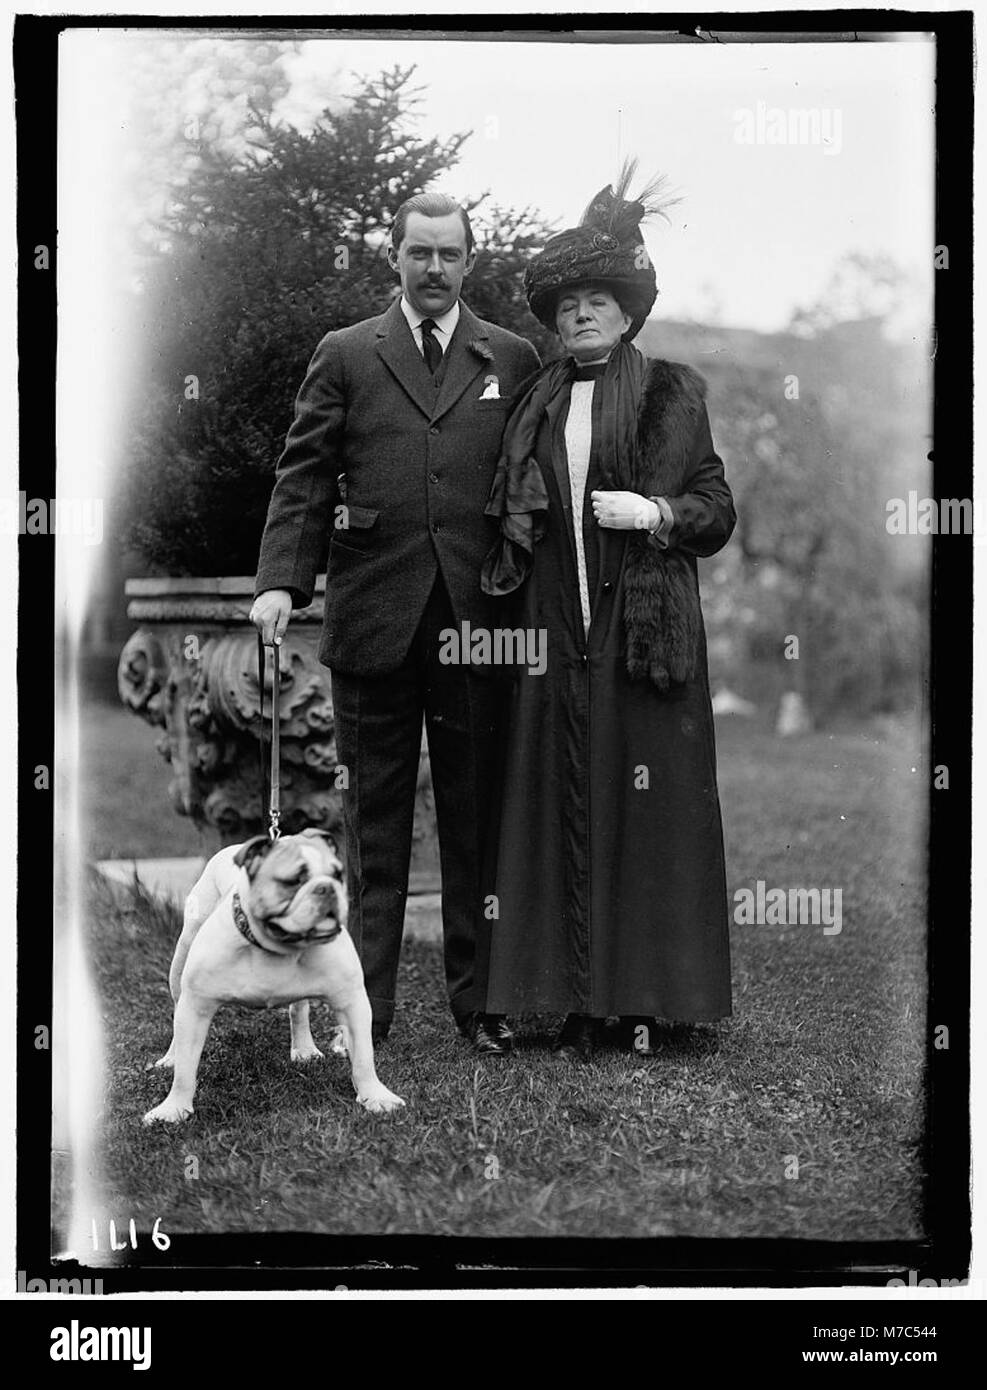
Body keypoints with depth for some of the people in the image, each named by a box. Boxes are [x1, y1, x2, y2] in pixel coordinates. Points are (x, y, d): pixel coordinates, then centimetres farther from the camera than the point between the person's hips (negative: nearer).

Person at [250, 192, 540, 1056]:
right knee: (374, 815, 6)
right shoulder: (346, 356, 9)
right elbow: (304, 476, 3)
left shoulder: (512, 360, 11)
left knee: (475, 815, 5)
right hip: (373, 618, 0)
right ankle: (366, 1002, 12)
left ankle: (479, 997, 14)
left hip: (478, 619, 0)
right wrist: (281, 581, -10)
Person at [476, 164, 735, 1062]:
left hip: (648, 633, -2)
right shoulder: (535, 406, 13)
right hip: (558, 633, 3)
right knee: (568, 810, 1)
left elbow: (718, 508, 5)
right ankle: (580, 1003, 6)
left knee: (650, 808, -1)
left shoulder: (671, 396, 5)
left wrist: (655, 512, -11)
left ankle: (648, 1000, 6)